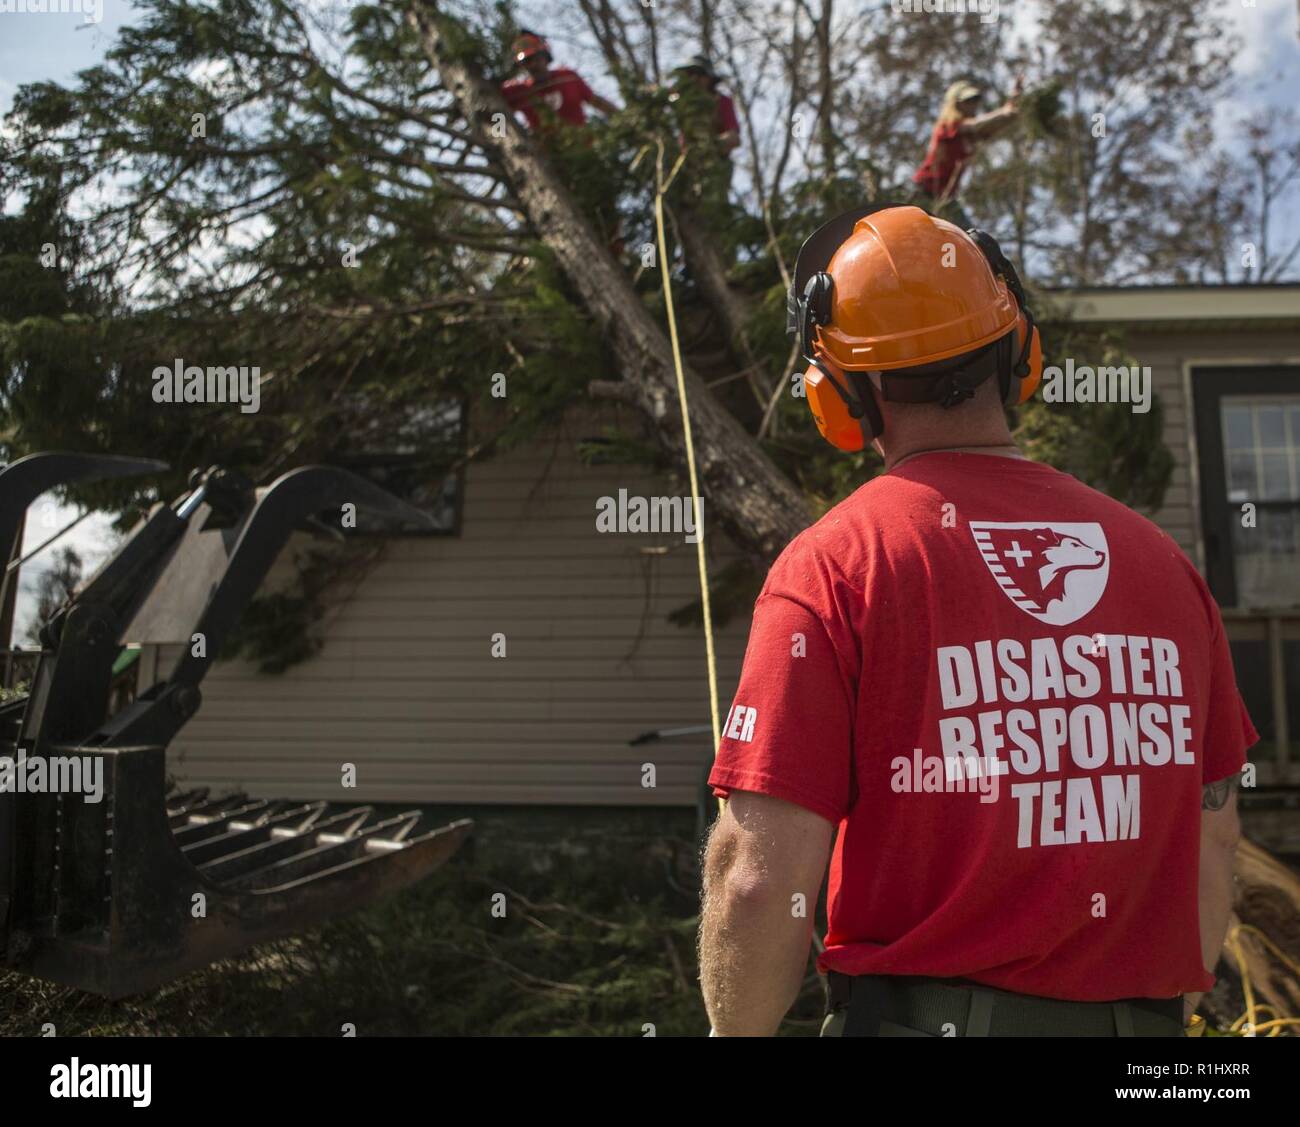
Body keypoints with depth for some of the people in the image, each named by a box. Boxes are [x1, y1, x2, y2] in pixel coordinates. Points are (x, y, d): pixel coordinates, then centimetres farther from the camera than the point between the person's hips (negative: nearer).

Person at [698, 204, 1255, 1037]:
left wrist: (738, 1030, 1)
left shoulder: (832, 568, -14)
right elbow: (1212, 855, 9)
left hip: (923, 1013, -4)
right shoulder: (1162, 561, 1)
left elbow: (761, 882, -17)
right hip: (1138, 1014, 5)